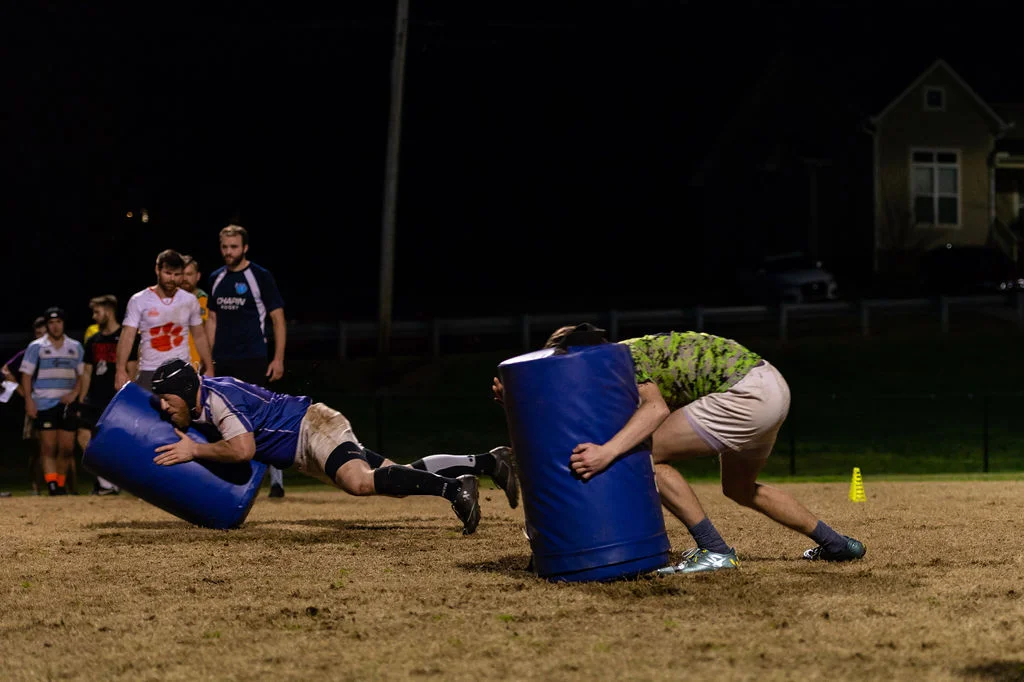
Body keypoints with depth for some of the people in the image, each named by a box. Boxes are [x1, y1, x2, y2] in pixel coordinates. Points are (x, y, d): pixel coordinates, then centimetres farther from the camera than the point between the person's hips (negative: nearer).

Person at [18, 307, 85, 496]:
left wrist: (74, 393, -4)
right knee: (48, 447, -9)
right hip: (44, 403, -3)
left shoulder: (75, 347, 12)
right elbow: (26, 375, 1)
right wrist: (28, 400, -9)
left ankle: (61, 485, 10)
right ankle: (52, 486, -15)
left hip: (67, 403, 3)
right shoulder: (36, 347, 4)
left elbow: (82, 374, 13)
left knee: (67, 448, -2)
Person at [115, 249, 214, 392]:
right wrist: (121, 370, -18)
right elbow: (127, 337, -7)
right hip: (149, 373, -2)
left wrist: (209, 369, 10)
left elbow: (200, 337, 15)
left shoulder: (190, 301, 7)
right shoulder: (138, 301, -2)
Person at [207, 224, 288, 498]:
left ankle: (276, 480, -5)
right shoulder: (216, 278, 12)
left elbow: (278, 319, -5)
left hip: (252, 360, -6)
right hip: (223, 362, 6)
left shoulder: (260, 277, -4)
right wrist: (209, 358, 12)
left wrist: (278, 359, -12)